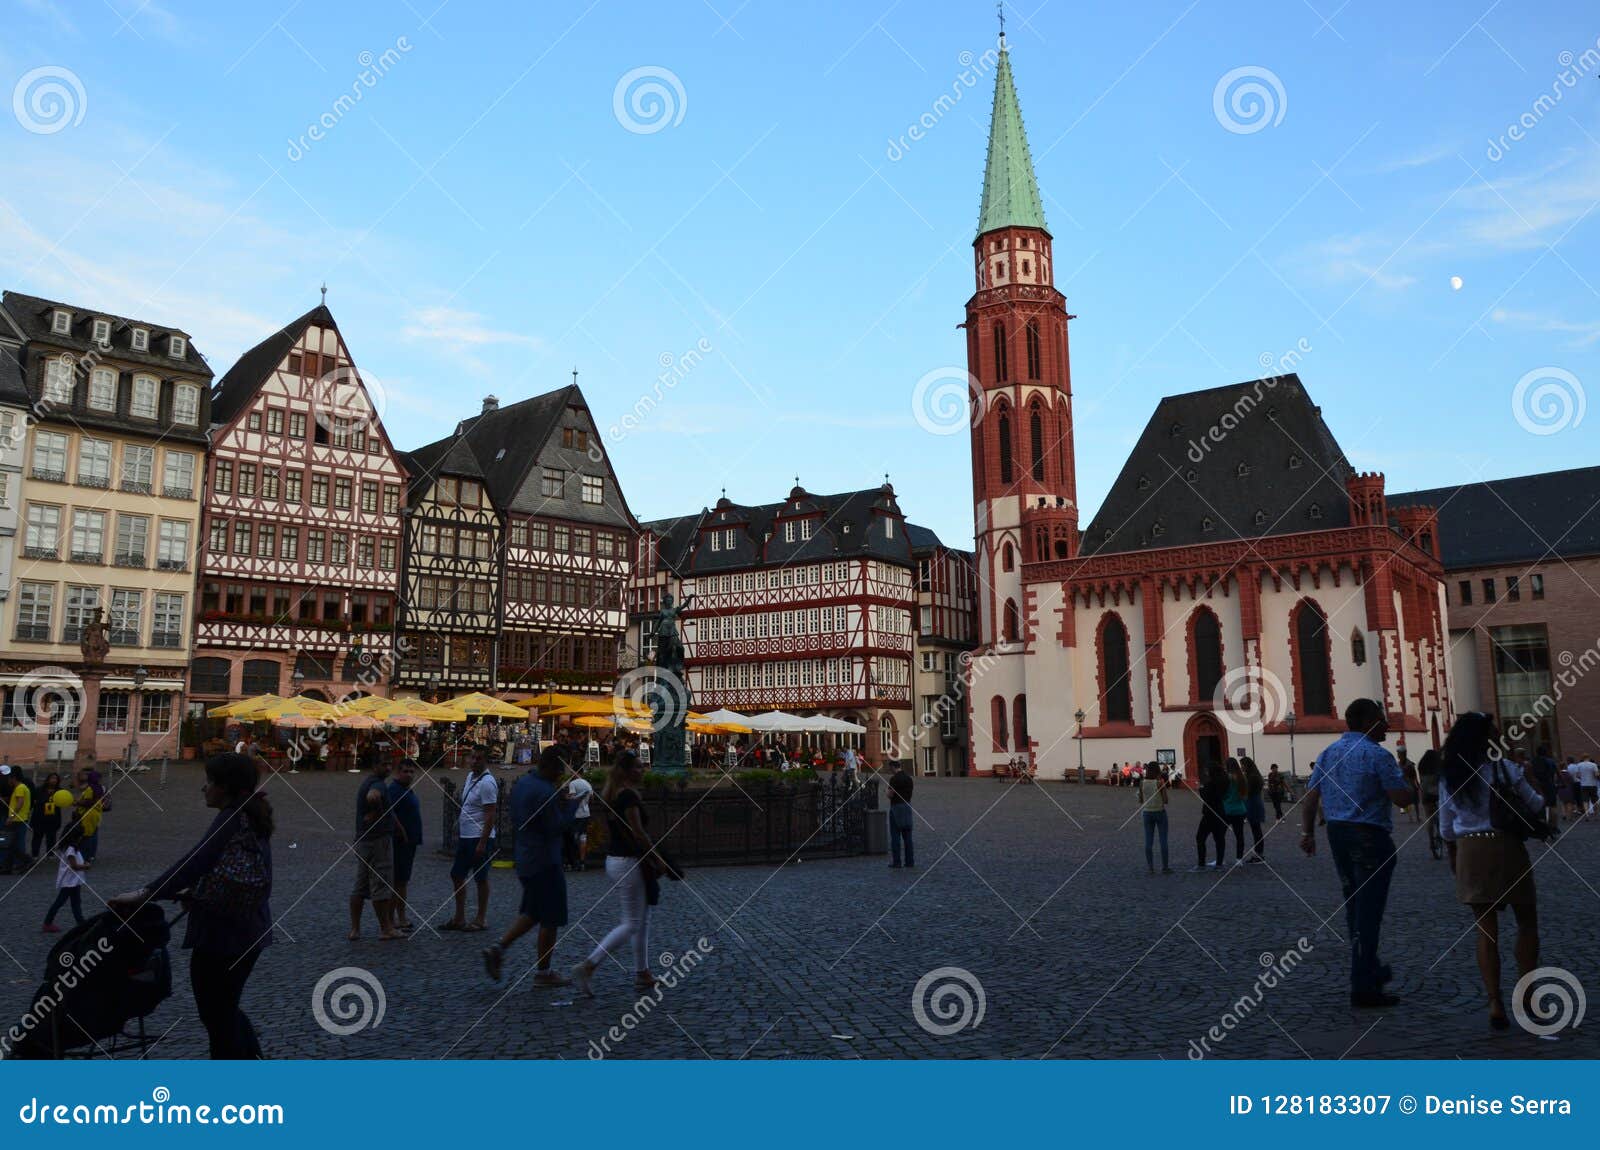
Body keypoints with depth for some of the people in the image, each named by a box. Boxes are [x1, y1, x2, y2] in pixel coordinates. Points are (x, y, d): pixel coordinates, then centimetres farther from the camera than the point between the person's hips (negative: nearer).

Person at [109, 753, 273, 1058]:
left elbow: (195, 862, -25)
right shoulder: (253, 817, 11)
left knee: (216, 1016, 5)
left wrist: (145, 895, -22)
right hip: (248, 930, 9)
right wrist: (195, 892, 13)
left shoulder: (231, 818, -15)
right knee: (227, 1008, 23)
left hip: (222, 933, -9)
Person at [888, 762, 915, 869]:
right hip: (907, 807, 6)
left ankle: (896, 862, 1)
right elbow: (910, 793, 13)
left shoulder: (894, 779, -13)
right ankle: (910, 863, 9)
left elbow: (890, 795, -14)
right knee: (907, 837, 9)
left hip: (896, 807, -6)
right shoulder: (909, 778, 7)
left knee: (895, 837, 1)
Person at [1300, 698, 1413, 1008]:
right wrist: (1411, 788, 6)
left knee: (1353, 905, 20)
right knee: (1369, 910, -3)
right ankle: (1363, 987, -1)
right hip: (1370, 836, -7)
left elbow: (1310, 796, 8)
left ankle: (1370, 970, 35)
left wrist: (1307, 832, 10)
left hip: (1336, 832, 8)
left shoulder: (1328, 753, 10)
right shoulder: (1377, 754, -12)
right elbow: (1402, 798, -15)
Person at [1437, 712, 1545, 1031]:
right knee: (1527, 923, 16)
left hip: (1469, 852, 3)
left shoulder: (1449, 777, 3)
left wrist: (1453, 857, 21)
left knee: (1486, 931, 8)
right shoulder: (1505, 768, -8)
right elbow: (1535, 805, 5)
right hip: (1505, 847, -3)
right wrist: (1541, 796, 27)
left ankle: (1495, 1002, 2)